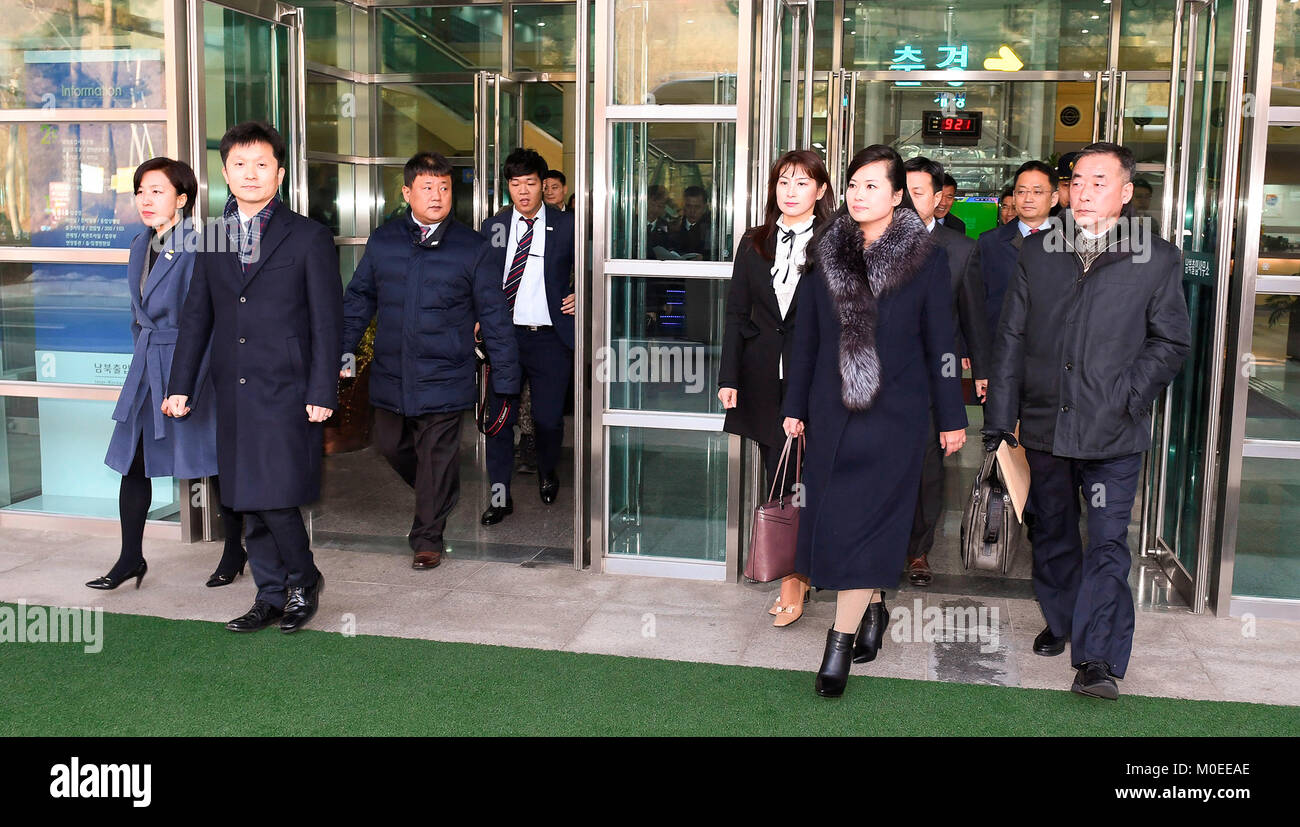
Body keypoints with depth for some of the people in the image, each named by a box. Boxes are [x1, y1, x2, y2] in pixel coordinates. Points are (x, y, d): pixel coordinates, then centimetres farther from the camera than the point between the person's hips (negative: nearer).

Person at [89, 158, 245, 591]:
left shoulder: (197, 249, -16)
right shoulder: (141, 246, 10)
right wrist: (144, 353, 17)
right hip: (146, 367, 8)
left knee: (217, 464, 5)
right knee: (132, 461, 7)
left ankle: (234, 552, 22)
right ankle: (130, 559, 18)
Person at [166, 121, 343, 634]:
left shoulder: (309, 238, -2)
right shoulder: (211, 240, 12)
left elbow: (327, 322, -4)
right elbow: (197, 317, 15)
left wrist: (322, 393, -10)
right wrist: (181, 385, 10)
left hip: (286, 390, -5)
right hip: (233, 393, 5)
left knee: (275, 499, -10)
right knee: (249, 505, 8)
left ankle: (304, 580, 13)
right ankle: (271, 595, 20)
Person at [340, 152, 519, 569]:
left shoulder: (474, 248, -3)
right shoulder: (382, 242, 5)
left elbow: (495, 318, -2)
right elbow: (358, 299, 14)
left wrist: (506, 380, -3)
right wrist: (342, 352, 8)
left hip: (444, 378, -3)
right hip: (390, 375, 4)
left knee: (436, 456, 2)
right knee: (391, 445, 14)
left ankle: (428, 538, 19)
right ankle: (439, 497, 41)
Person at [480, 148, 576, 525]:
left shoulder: (565, 226, 2)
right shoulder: (493, 227, 7)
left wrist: (581, 296, -5)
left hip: (550, 338, -1)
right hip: (504, 336, 1)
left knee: (549, 418, 5)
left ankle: (547, 472, 35)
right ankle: (500, 494, 11)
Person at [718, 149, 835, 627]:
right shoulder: (754, 243, 11)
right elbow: (736, 313, 9)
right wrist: (729, 377, 2)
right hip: (764, 380, 4)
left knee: (806, 476, -5)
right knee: (777, 477, 8)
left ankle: (792, 580, 6)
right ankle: (797, 574, 20)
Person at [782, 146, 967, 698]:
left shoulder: (926, 260, -4)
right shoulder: (825, 256, 4)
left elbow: (939, 343, -1)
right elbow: (806, 338, 9)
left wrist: (951, 416, 2)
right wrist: (795, 407, 10)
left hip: (895, 412, -3)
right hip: (833, 409, 4)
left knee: (864, 521, -6)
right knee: (834, 518, 9)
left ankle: (840, 642, -1)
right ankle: (873, 609, 30)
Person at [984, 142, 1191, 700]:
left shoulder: (1157, 260, 0)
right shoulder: (1037, 253, 7)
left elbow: (1172, 341, 4)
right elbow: (1011, 339, 6)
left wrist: (1128, 397, -9)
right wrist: (1000, 419, 1)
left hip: (1113, 434, -3)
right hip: (1044, 425, 3)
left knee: (1107, 543, -4)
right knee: (1052, 534, 16)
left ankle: (1098, 659, 0)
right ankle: (1061, 622, 35)